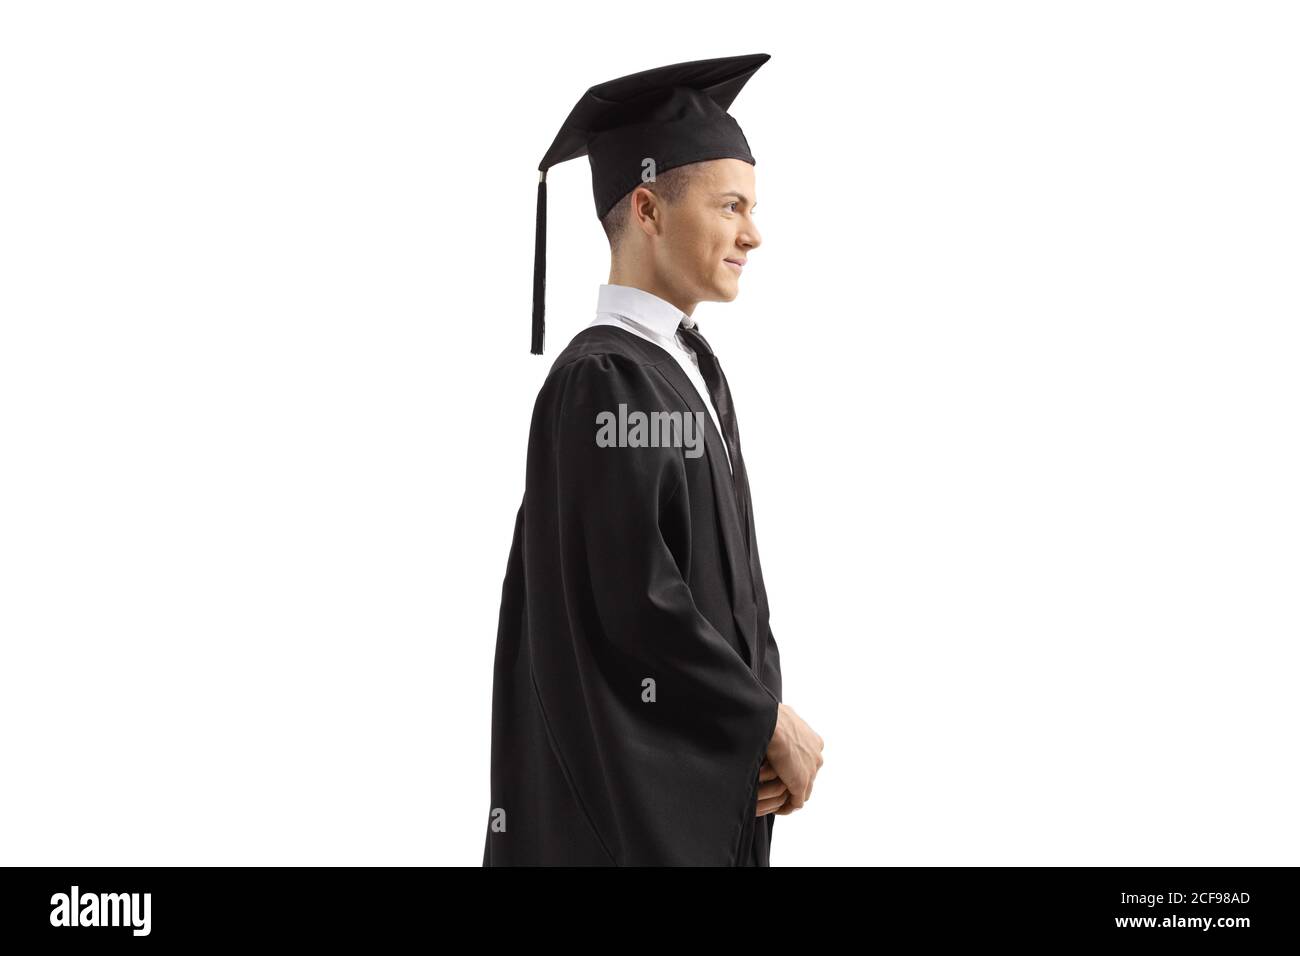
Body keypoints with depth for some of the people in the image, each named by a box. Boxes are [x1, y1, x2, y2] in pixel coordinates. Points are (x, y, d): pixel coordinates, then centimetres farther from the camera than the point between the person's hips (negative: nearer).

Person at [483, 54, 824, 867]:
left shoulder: (691, 369, 10)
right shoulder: (600, 383, -18)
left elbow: (729, 582, 11)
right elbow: (633, 604, -22)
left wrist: (763, 721, -3)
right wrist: (770, 723, -11)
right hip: (633, 785, -9)